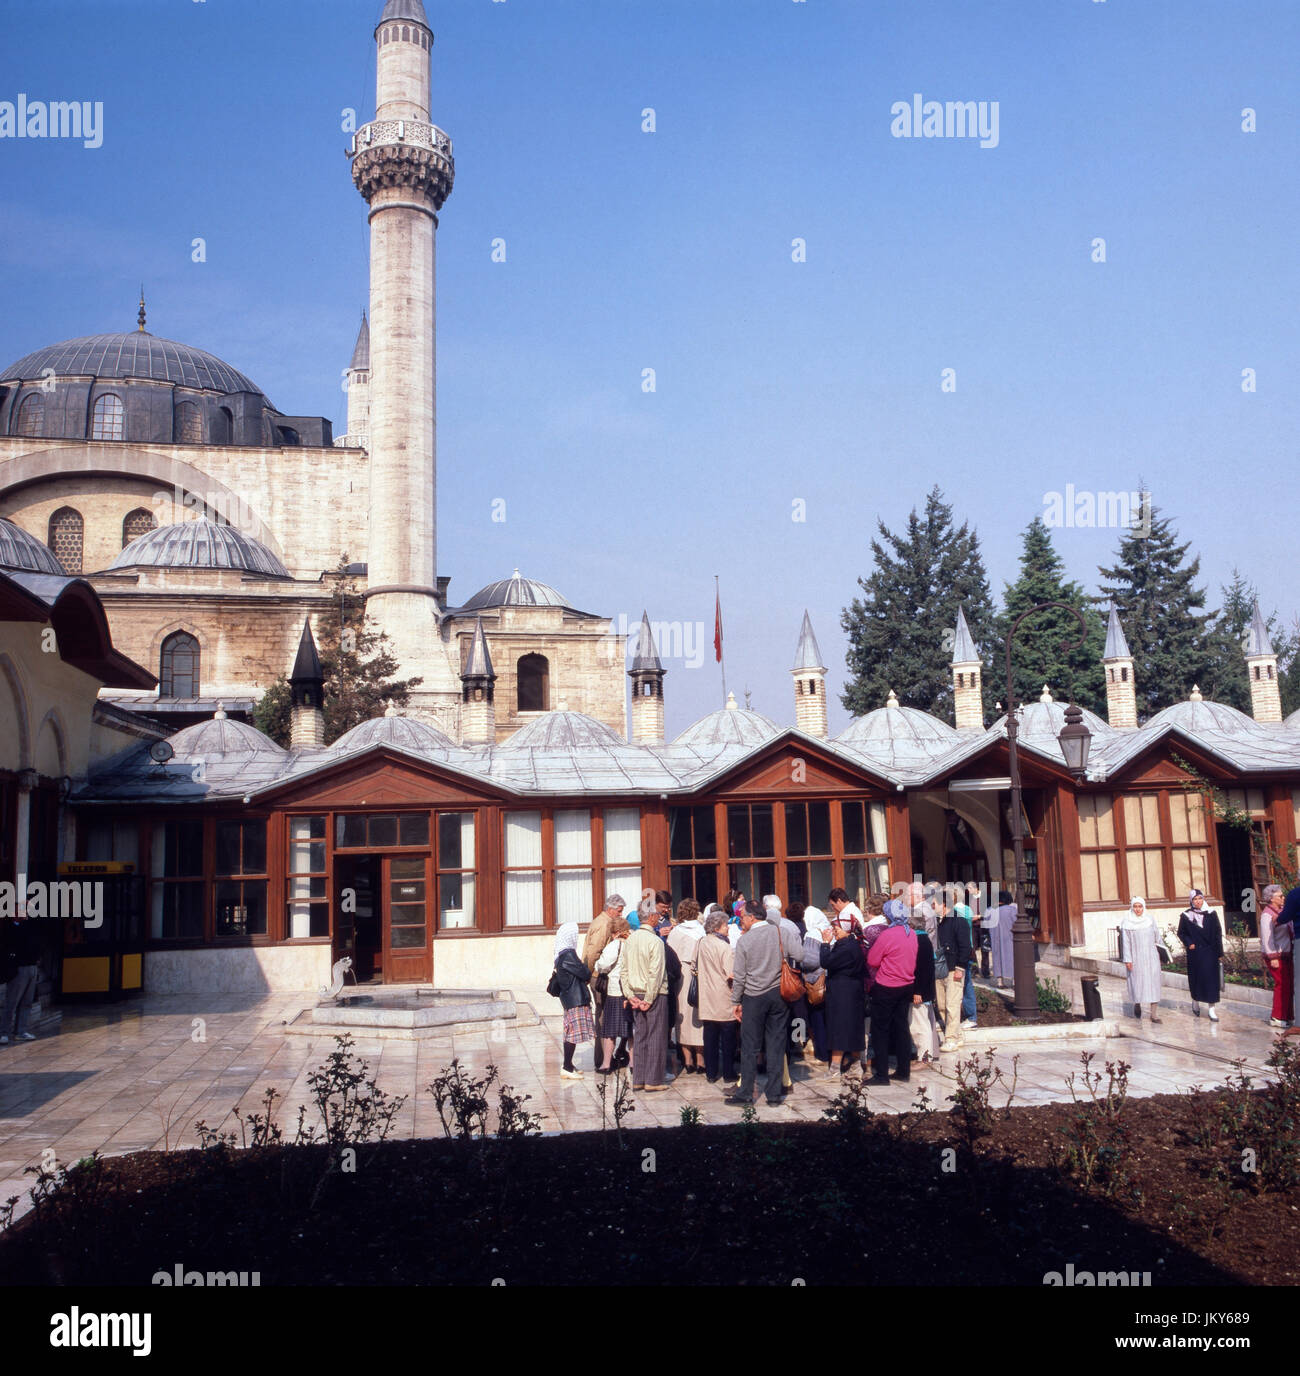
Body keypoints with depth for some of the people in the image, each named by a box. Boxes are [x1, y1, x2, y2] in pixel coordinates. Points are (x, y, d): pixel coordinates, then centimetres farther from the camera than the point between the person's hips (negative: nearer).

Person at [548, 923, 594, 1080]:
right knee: (574, 1033, -6)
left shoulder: (561, 955, 13)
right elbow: (585, 974, -15)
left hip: (568, 998, 10)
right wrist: (589, 971, 5)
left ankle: (568, 1066, 21)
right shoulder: (568, 955, -17)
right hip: (576, 999, -10)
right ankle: (567, 1069, -4)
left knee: (570, 1032, 15)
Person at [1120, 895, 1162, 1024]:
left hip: (1151, 957, 2)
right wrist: (1127, 960, -7)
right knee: (1137, 982, 2)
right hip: (1136, 958, -2)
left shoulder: (1150, 919, 4)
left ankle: (1155, 1014, -2)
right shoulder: (1126, 923, -3)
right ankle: (1137, 1004, 31)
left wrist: (1158, 953, 14)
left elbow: (1156, 936, 13)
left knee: (1153, 983, -3)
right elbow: (1125, 942, -3)